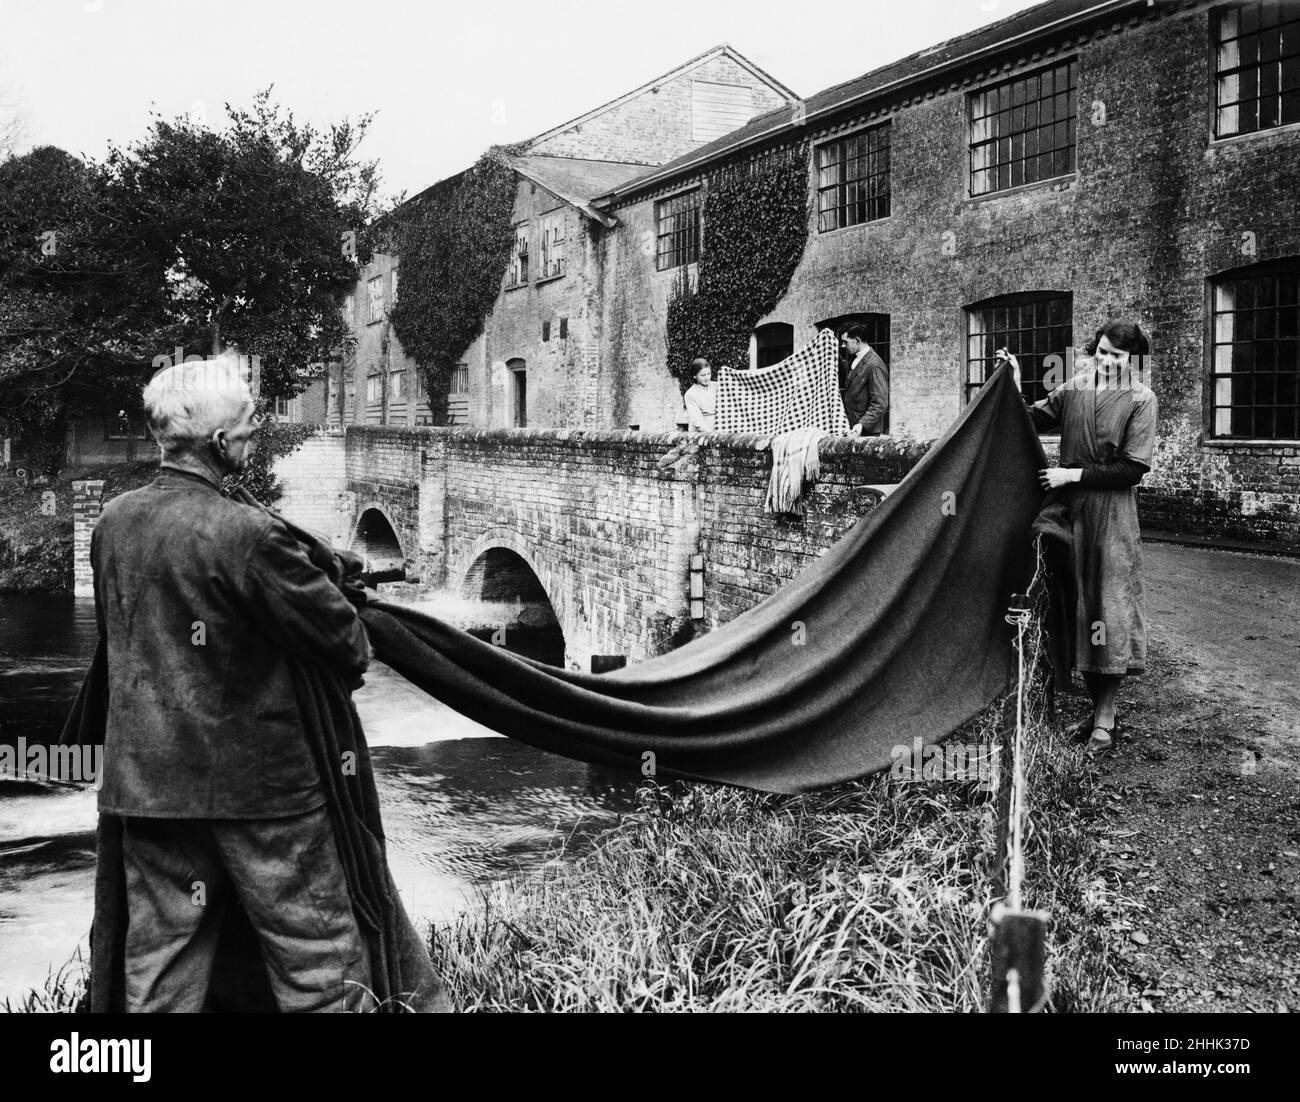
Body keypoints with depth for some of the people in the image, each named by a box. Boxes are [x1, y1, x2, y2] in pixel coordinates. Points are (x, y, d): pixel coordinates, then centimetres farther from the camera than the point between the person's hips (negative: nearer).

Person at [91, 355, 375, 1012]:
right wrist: (355, 661, 9)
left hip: (143, 780, 7)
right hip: (256, 782, -7)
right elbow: (341, 637, -13)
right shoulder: (246, 532, -19)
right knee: (320, 969, 6)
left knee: (158, 972, 15)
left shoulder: (112, 523, 3)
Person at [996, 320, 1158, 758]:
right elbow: (1032, 421, 12)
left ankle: (1105, 722, 4)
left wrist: (1075, 474, -13)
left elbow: (1133, 468, -10)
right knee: (1076, 608, 8)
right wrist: (1014, 383, -2)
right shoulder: (1073, 389, 6)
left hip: (1110, 514, -4)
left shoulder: (1140, 400, -6)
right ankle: (1098, 708, 20)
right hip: (1069, 508, 5)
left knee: (1108, 607, -2)